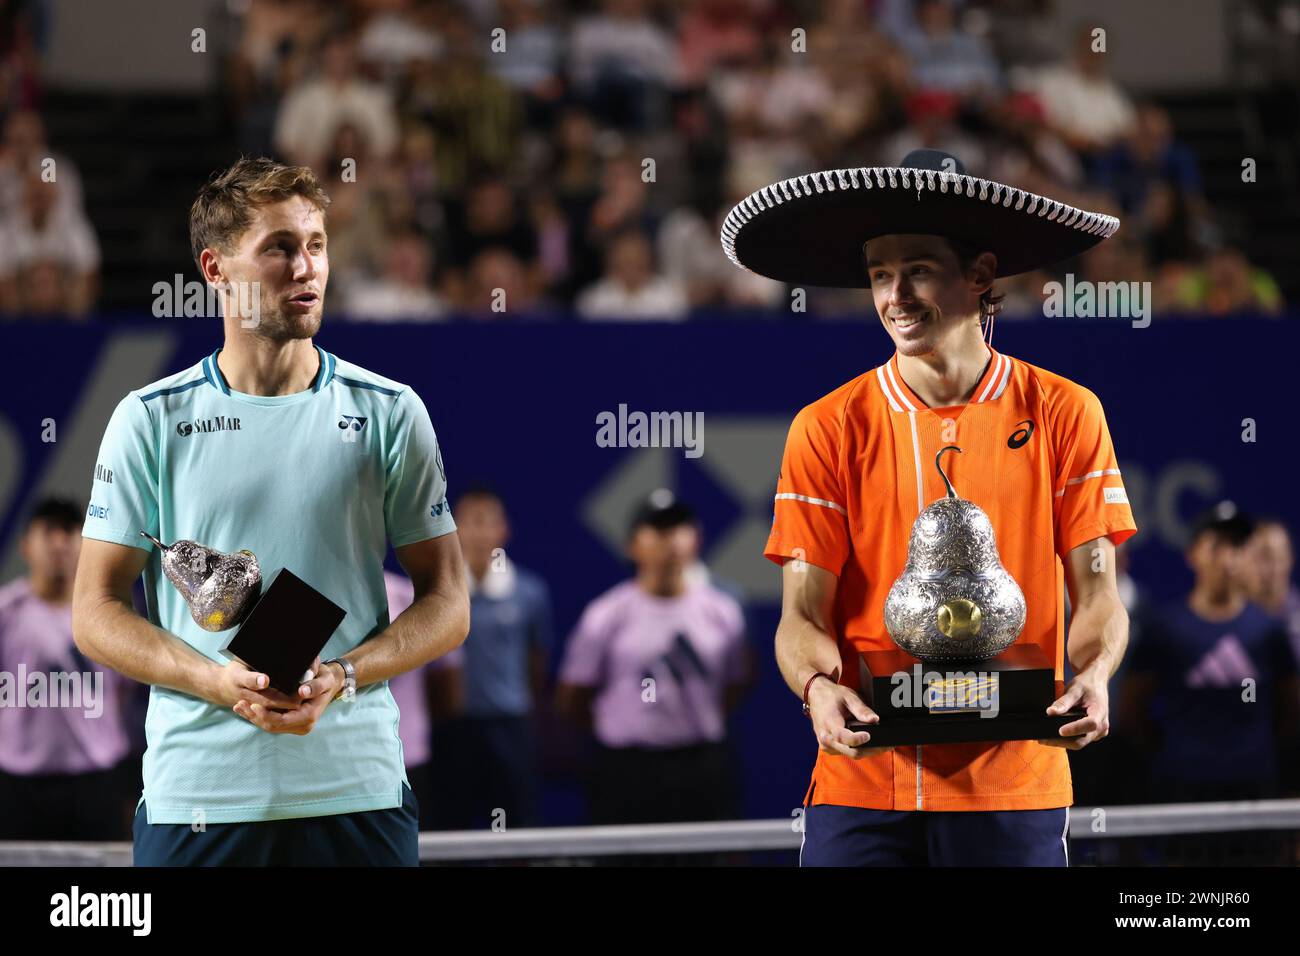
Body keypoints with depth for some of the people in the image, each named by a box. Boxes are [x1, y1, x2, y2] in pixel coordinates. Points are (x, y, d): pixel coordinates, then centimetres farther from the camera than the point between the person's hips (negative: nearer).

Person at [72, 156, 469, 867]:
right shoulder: (148, 420, 3)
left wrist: (342, 675, -12)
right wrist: (219, 682, -13)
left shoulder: (391, 412, 5)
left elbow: (446, 603, 5)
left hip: (356, 787, 0)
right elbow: (96, 612, 2)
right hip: (195, 792, 0)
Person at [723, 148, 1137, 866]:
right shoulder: (829, 428, 3)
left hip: (1013, 785, 0)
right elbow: (803, 613, 0)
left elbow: (1096, 593, 3)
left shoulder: (1062, 414, 3)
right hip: (861, 783, 0)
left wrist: (1093, 675, -18)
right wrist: (819, 687, -21)